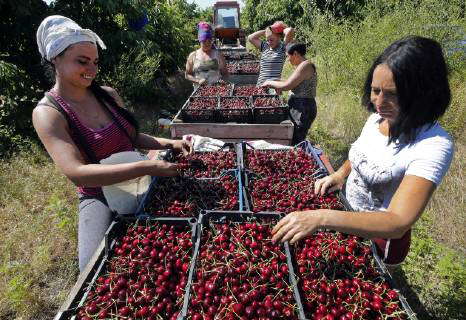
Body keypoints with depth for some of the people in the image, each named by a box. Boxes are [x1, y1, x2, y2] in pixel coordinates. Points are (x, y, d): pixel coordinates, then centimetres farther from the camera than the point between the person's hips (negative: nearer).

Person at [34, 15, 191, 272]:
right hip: (99, 196, -5)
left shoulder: (107, 94, 2)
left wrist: (169, 144, -4)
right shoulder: (47, 113, -14)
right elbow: (75, 172, -27)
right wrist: (147, 167, -34)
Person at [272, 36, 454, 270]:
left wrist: (322, 218, -50)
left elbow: (398, 223, -39)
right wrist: (340, 174, -10)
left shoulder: (433, 146, -32)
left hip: (382, 235, -6)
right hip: (350, 219, 6)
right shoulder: (379, 117, -9)